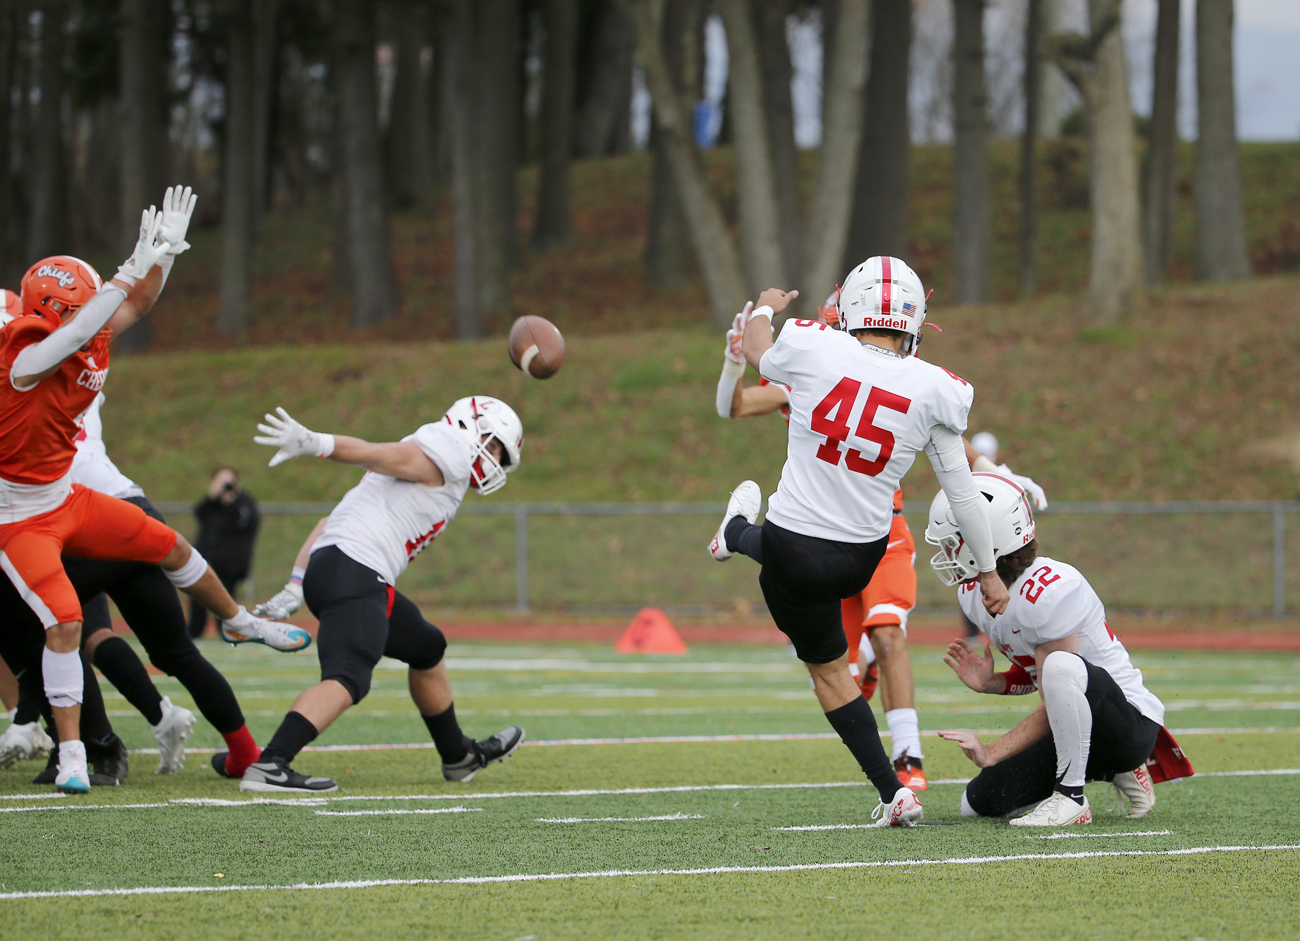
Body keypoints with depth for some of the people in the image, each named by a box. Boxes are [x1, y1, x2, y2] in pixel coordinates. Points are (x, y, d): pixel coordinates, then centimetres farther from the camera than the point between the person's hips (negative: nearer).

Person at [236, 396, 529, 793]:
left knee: (426, 649, 27)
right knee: (347, 679, -23)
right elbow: (373, 454, -14)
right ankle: (269, 766, -37)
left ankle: (458, 756, 41)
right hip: (353, 573, -10)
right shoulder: (450, 453, 2)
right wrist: (314, 443, -28)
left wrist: (295, 586, 18)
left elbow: (332, 521, 24)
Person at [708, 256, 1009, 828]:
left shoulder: (814, 351, -18)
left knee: (828, 668, 19)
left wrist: (764, 308, 33)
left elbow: (754, 351, 8)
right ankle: (738, 533, 70)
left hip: (797, 556, -5)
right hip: (861, 559, 5)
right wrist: (989, 570, 9)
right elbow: (962, 492, -5)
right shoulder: (932, 390, -14)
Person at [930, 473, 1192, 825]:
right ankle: (1111, 770, 14)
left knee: (1059, 665, -39)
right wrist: (989, 684, -10)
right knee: (979, 804, 8)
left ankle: (1071, 797, -22)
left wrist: (991, 752, -24)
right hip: (1072, 727, 10)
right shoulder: (973, 595, 1)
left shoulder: (1050, 591, -27)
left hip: (1131, 724, -10)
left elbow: (1054, 700, -23)